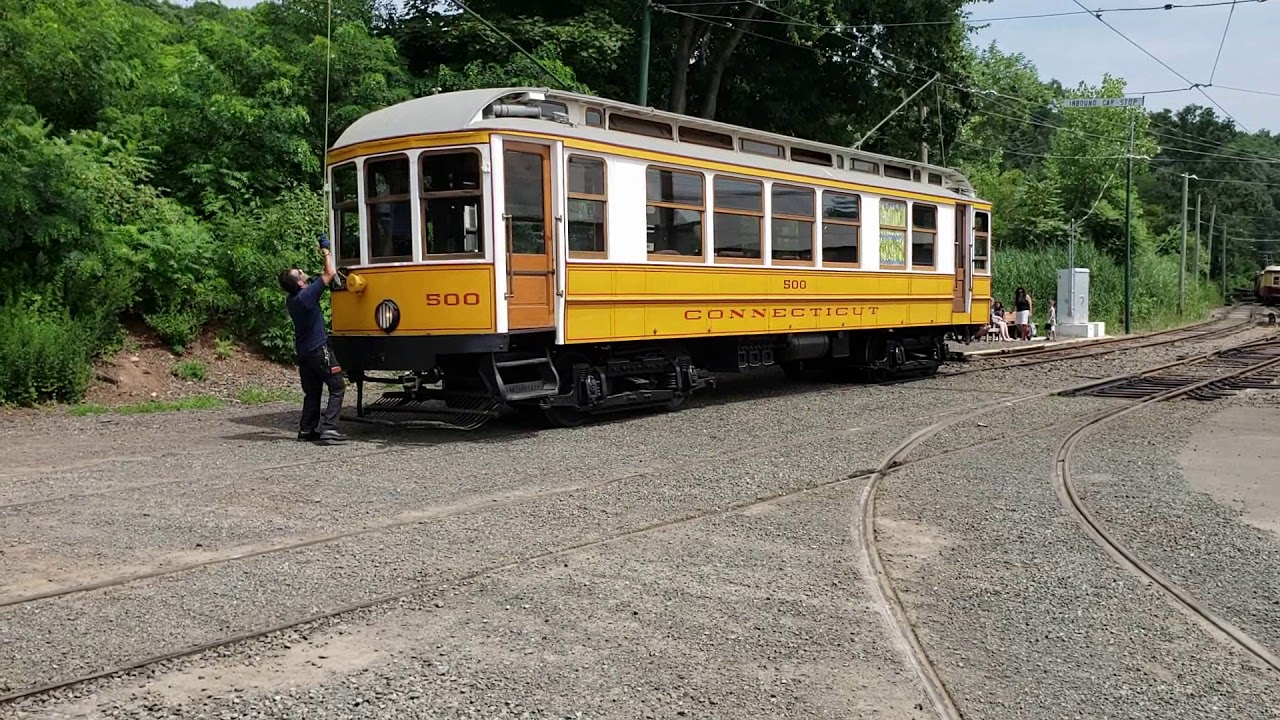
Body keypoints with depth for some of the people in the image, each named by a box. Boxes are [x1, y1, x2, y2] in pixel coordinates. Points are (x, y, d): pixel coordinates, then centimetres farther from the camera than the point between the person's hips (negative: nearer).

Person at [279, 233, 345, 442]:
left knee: (311, 392, 15)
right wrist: (326, 250, -3)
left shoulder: (291, 300, 6)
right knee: (336, 388, -5)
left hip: (303, 352, 8)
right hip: (319, 350, -8)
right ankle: (328, 428, -16)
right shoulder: (307, 295, -18)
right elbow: (330, 273, -15)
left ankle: (307, 430, 13)